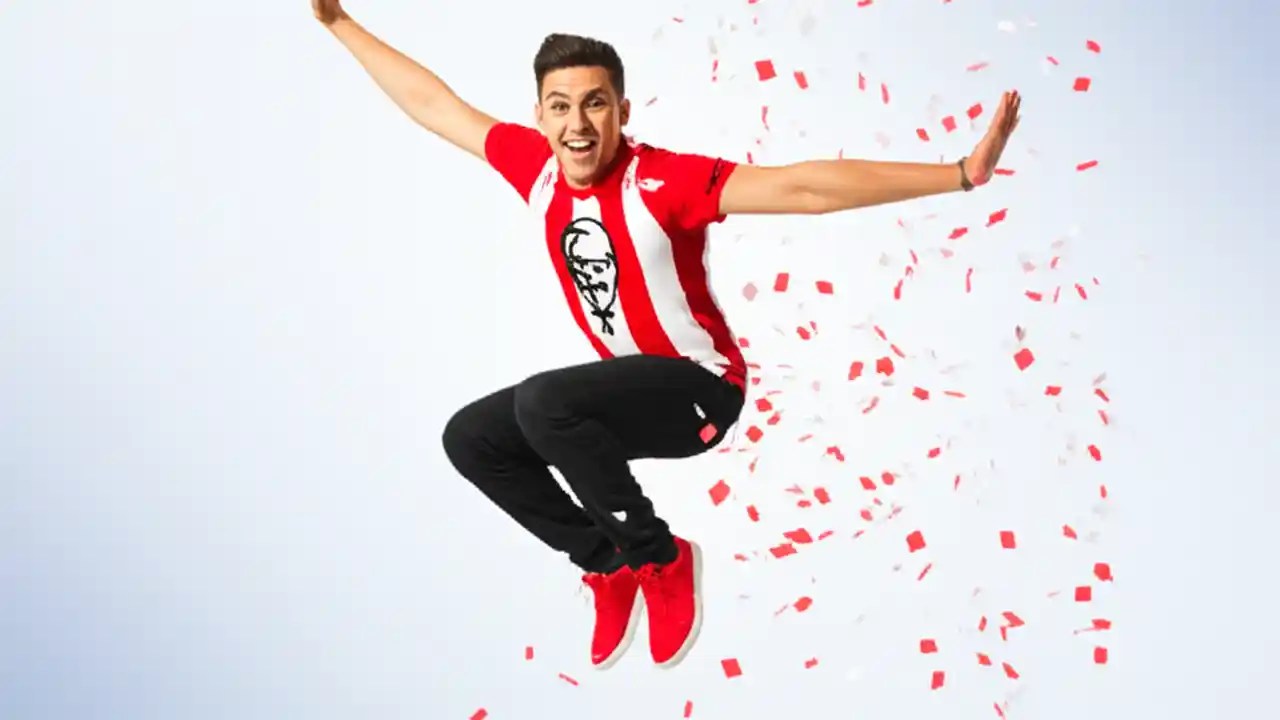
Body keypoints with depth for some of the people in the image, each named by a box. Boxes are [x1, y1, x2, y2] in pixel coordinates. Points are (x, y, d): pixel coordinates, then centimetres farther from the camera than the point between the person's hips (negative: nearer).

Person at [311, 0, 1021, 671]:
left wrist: (961, 173, -40)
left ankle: (662, 558, -11)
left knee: (541, 401, -31)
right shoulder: (536, 167, -7)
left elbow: (806, 187, -33)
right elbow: (433, 103, 7)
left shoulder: (666, 181, -25)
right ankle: (609, 565, 14)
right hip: (627, 391, 7)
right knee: (470, 438, 3)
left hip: (701, 387, -7)